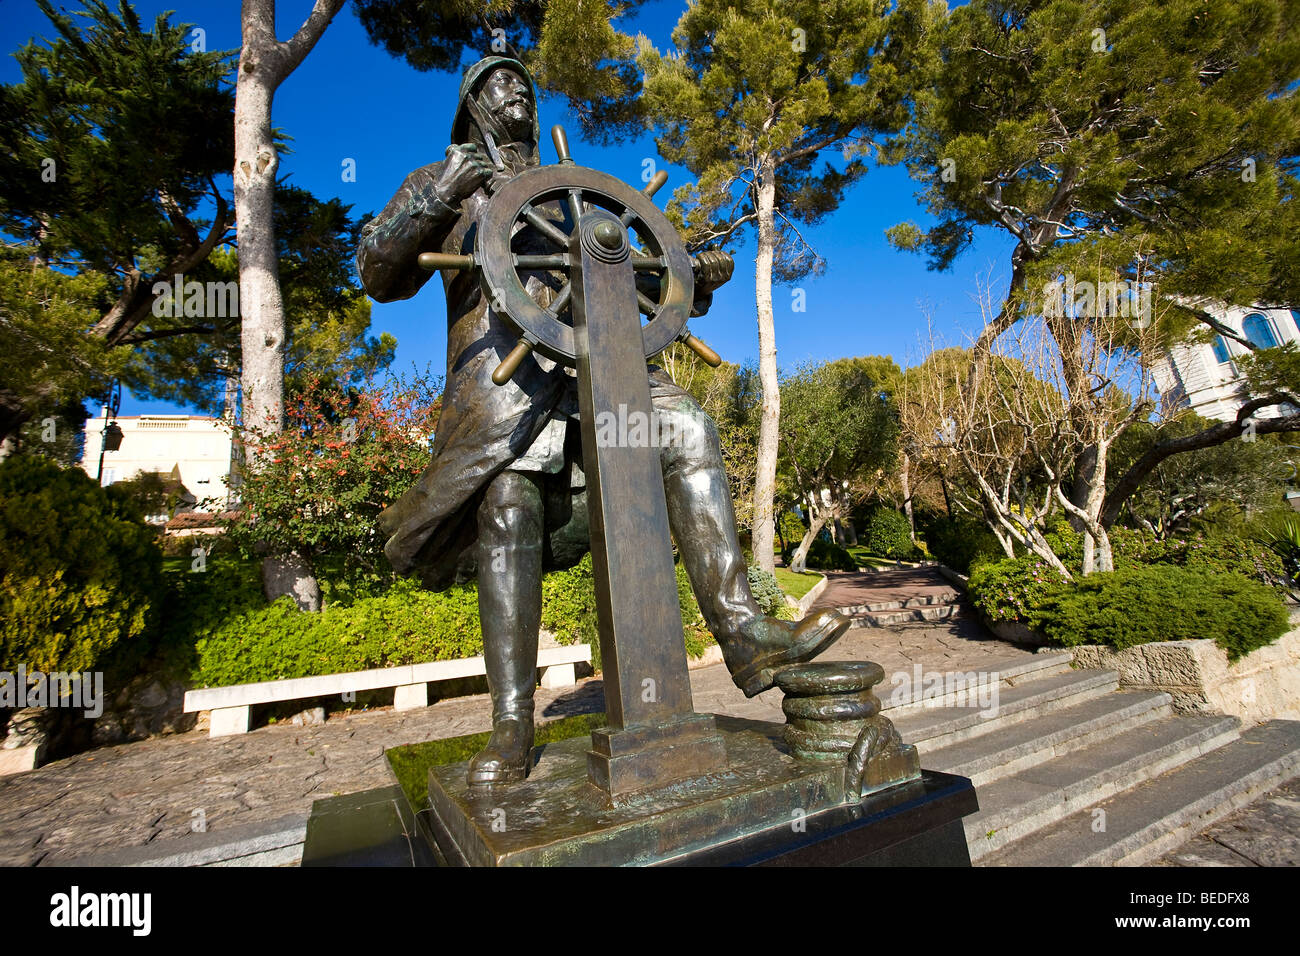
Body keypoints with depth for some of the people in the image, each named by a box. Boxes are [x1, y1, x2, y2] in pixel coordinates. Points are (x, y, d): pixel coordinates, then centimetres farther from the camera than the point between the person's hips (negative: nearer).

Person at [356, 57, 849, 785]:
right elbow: (380, 277, 8)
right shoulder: (443, 184, 23)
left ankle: (745, 635, -25)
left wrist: (698, 281, 7)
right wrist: (434, 198, -8)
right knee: (508, 506, -25)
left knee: (688, 430, -21)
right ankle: (512, 728, -19)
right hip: (501, 362, -3)